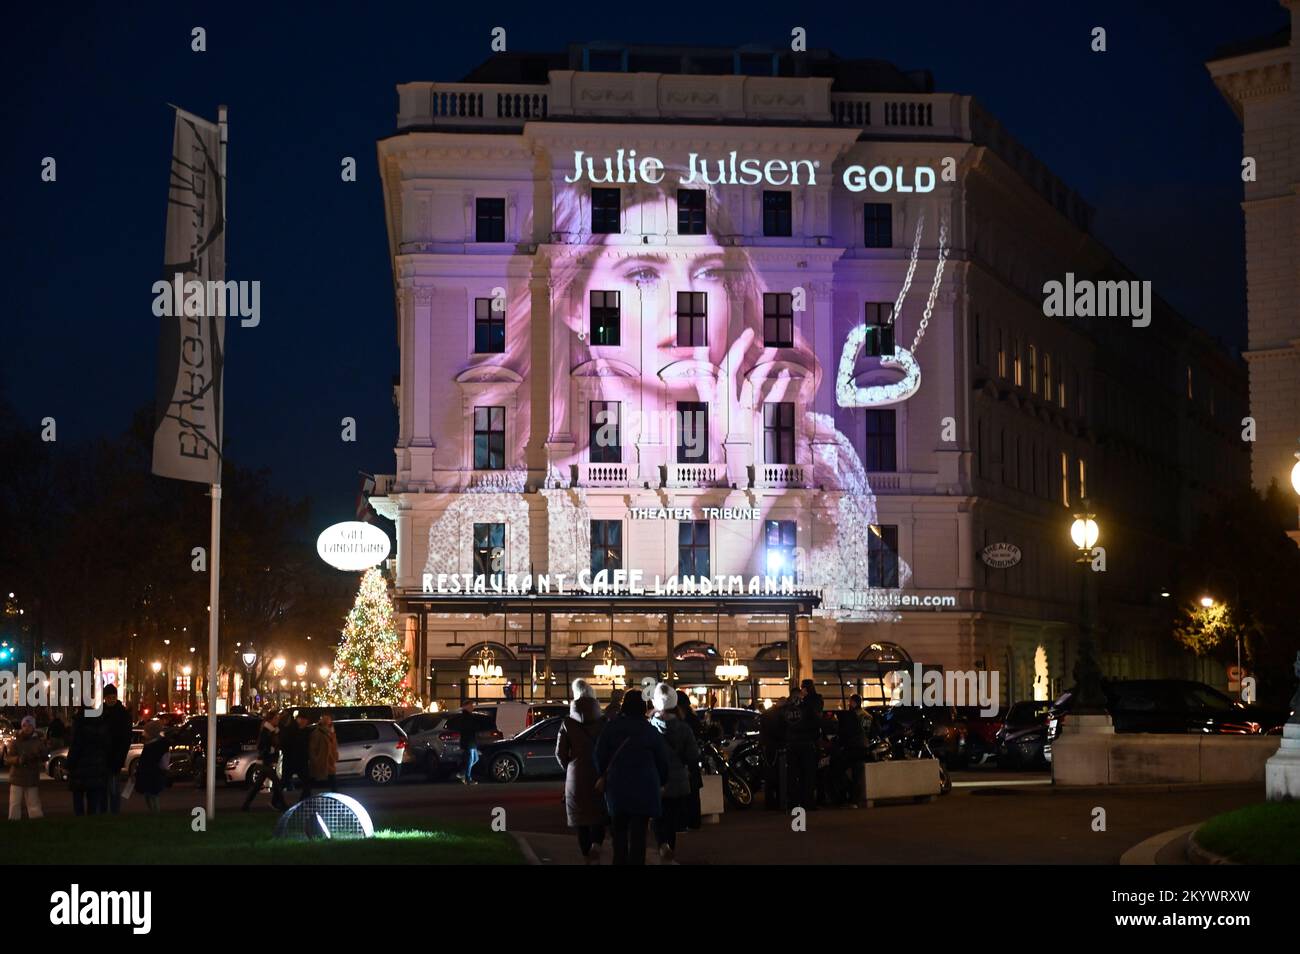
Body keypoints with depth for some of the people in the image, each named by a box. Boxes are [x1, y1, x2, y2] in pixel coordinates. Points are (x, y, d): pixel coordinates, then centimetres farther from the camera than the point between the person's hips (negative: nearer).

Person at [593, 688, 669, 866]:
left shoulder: (611, 728, -2)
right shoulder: (650, 731, -4)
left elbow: (600, 757, 1)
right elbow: (662, 760, 2)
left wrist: (603, 776, 17)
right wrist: (660, 782, 16)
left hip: (616, 786, 2)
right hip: (644, 788, -2)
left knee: (619, 830, 15)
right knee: (638, 831, 0)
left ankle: (620, 860, 18)